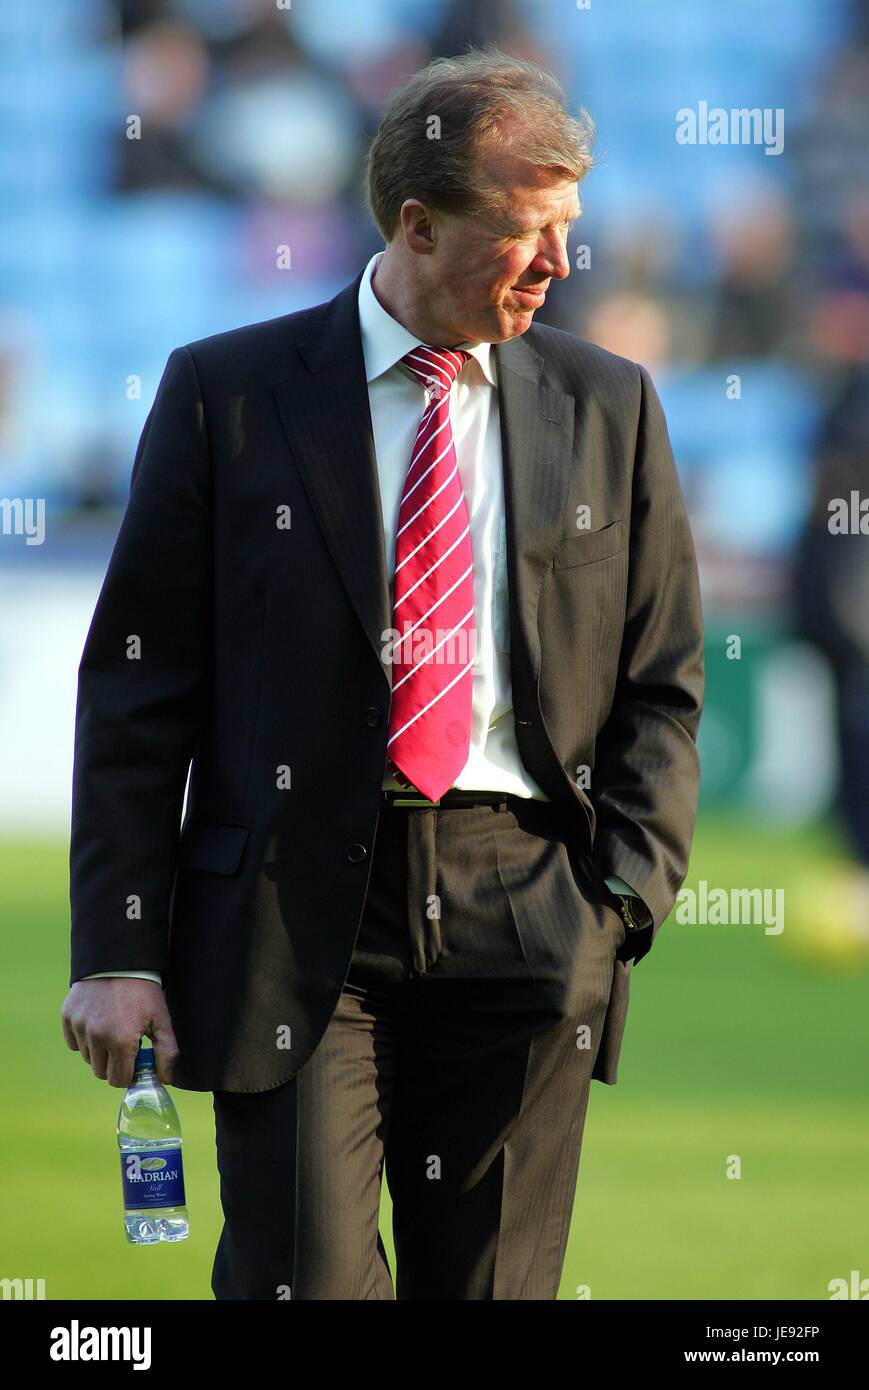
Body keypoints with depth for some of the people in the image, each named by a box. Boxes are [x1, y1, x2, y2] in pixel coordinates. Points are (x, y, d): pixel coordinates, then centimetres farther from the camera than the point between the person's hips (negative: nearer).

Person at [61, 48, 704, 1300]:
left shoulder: (609, 408, 10)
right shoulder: (228, 396, 2)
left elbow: (661, 682, 13)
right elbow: (137, 681, 1)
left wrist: (626, 898, -2)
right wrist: (118, 948, -5)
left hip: (527, 919, 2)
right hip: (296, 909, -2)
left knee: (495, 1282, 6)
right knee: (304, 1282, -10)